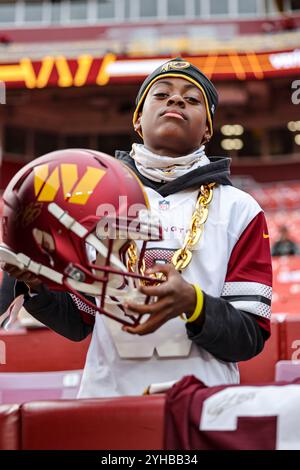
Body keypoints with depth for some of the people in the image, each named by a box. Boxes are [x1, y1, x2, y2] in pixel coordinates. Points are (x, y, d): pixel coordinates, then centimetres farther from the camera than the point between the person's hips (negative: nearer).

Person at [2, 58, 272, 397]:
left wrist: (193, 304, -16)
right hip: (107, 394, 2)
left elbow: (251, 338, 2)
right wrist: (39, 284, -5)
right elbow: (76, 324, 13)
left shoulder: (238, 208, 7)